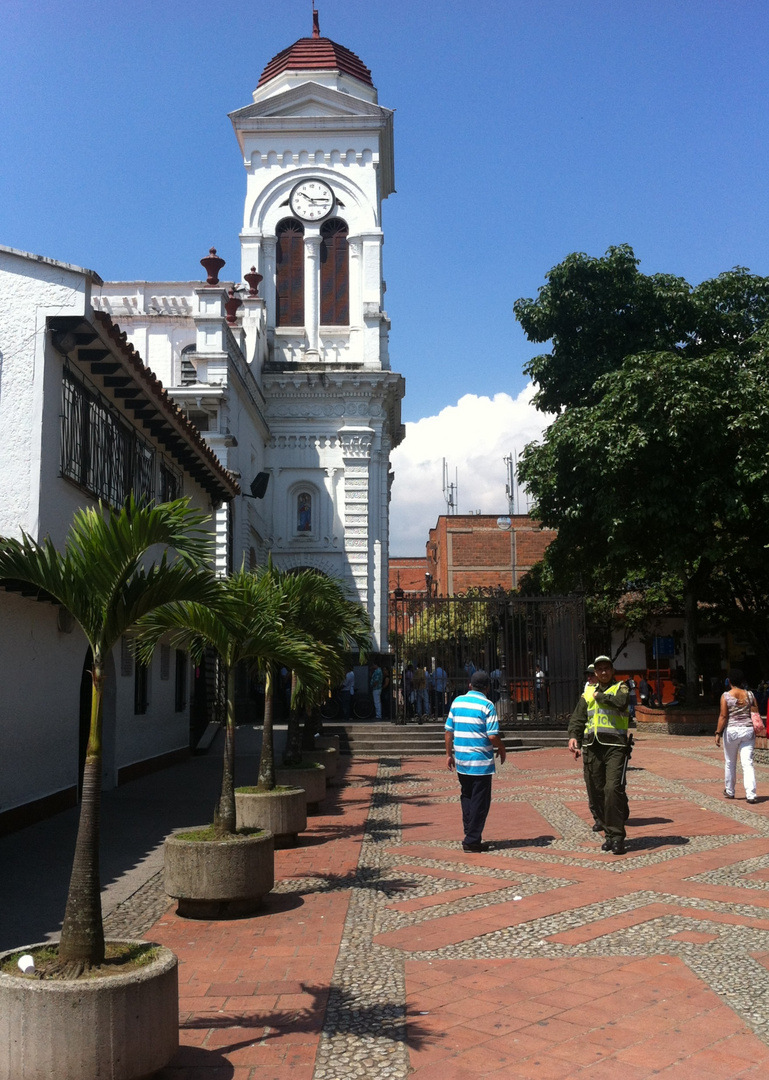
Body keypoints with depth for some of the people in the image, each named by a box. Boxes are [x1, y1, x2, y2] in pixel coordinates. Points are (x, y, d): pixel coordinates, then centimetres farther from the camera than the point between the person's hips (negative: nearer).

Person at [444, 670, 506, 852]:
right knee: (480, 801, 3)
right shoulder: (487, 706, -11)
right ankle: (472, 840, 5)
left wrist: (449, 754, 14)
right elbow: (493, 736, -15)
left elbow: (449, 731, 6)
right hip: (481, 762, -5)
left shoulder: (457, 701, 5)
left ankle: (469, 833, 22)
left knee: (466, 797, 19)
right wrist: (502, 750, 3)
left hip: (460, 760, 5)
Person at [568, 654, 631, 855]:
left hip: (614, 746, -5)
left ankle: (617, 836, -9)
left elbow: (621, 702, -17)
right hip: (592, 747, 5)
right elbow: (577, 719, 13)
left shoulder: (620, 688, 7)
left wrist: (600, 696, -4)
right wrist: (573, 737, -4)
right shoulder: (587, 694, 19)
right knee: (596, 793, 5)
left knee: (613, 788, -17)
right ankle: (610, 833, 17)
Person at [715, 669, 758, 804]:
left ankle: (729, 791, 26)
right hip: (748, 730, 2)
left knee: (730, 763, 13)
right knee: (747, 763, -1)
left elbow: (723, 716, -10)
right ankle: (750, 794, -10)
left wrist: (718, 733, -5)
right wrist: (755, 731, 19)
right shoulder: (750, 695, 2)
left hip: (731, 731, -2)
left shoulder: (726, 696, -7)